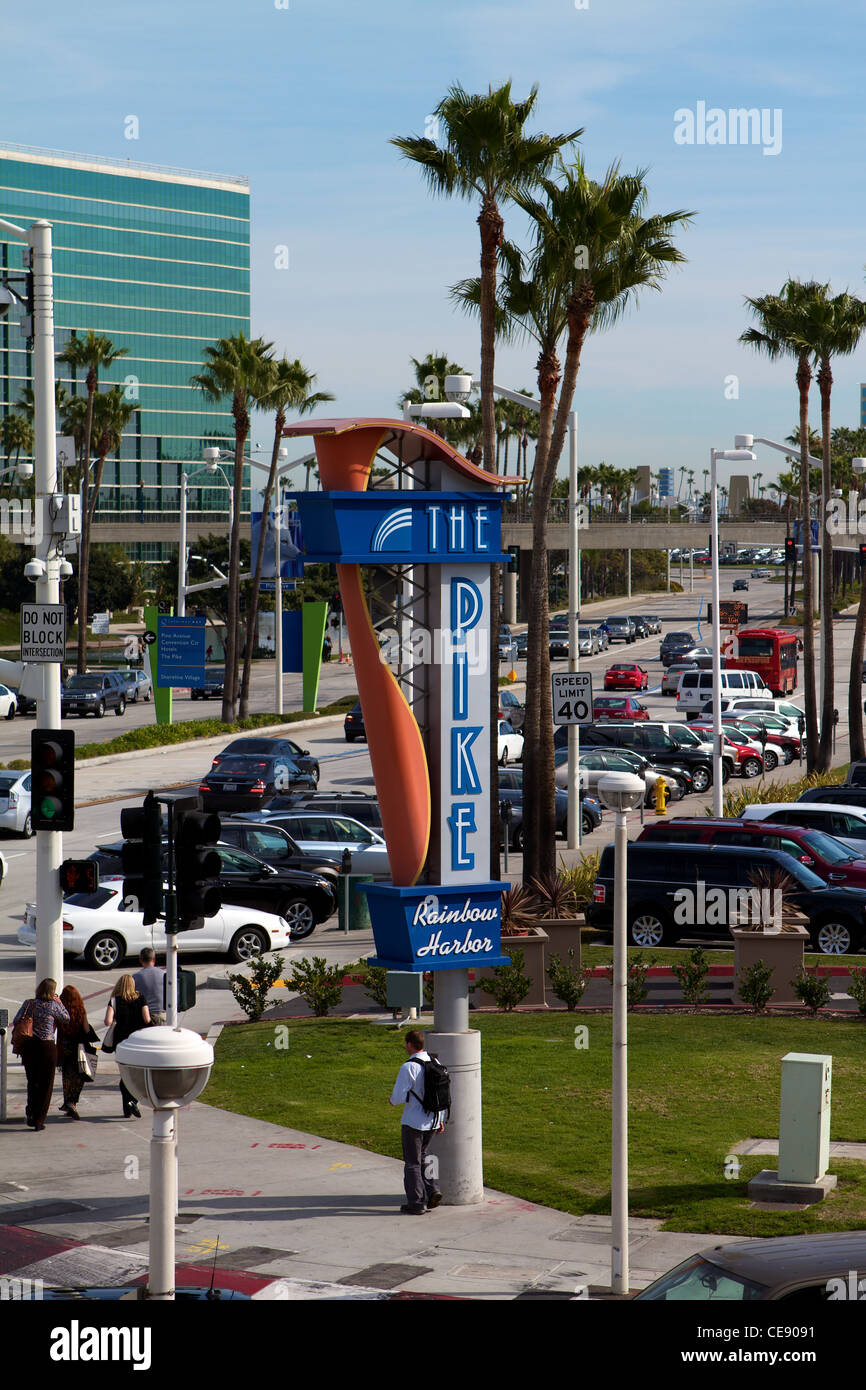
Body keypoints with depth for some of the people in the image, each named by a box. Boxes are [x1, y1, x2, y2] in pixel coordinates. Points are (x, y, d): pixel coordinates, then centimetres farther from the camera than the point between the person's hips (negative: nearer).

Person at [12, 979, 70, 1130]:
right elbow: (66, 1019, 8)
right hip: (47, 1046, -3)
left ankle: (30, 1111, 3)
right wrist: (59, 1003, 16)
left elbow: (16, 1021, 2)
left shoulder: (28, 1004, 2)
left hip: (28, 1046, 3)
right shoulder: (53, 1006, -7)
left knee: (32, 1081, 20)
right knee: (45, 1084, 5)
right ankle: (39, 1120, 4)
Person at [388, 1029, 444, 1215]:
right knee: (422, 1157, 24)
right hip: (433, 1121, 7)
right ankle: (432, 1190, 11)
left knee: (412, 1163, 5)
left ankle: (416, 1203, 10)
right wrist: (440, 1119, 16)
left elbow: (399, 1097, -19)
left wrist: (392, 1100, 5)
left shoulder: (408, 1068, -19)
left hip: (413, 1122, -7)